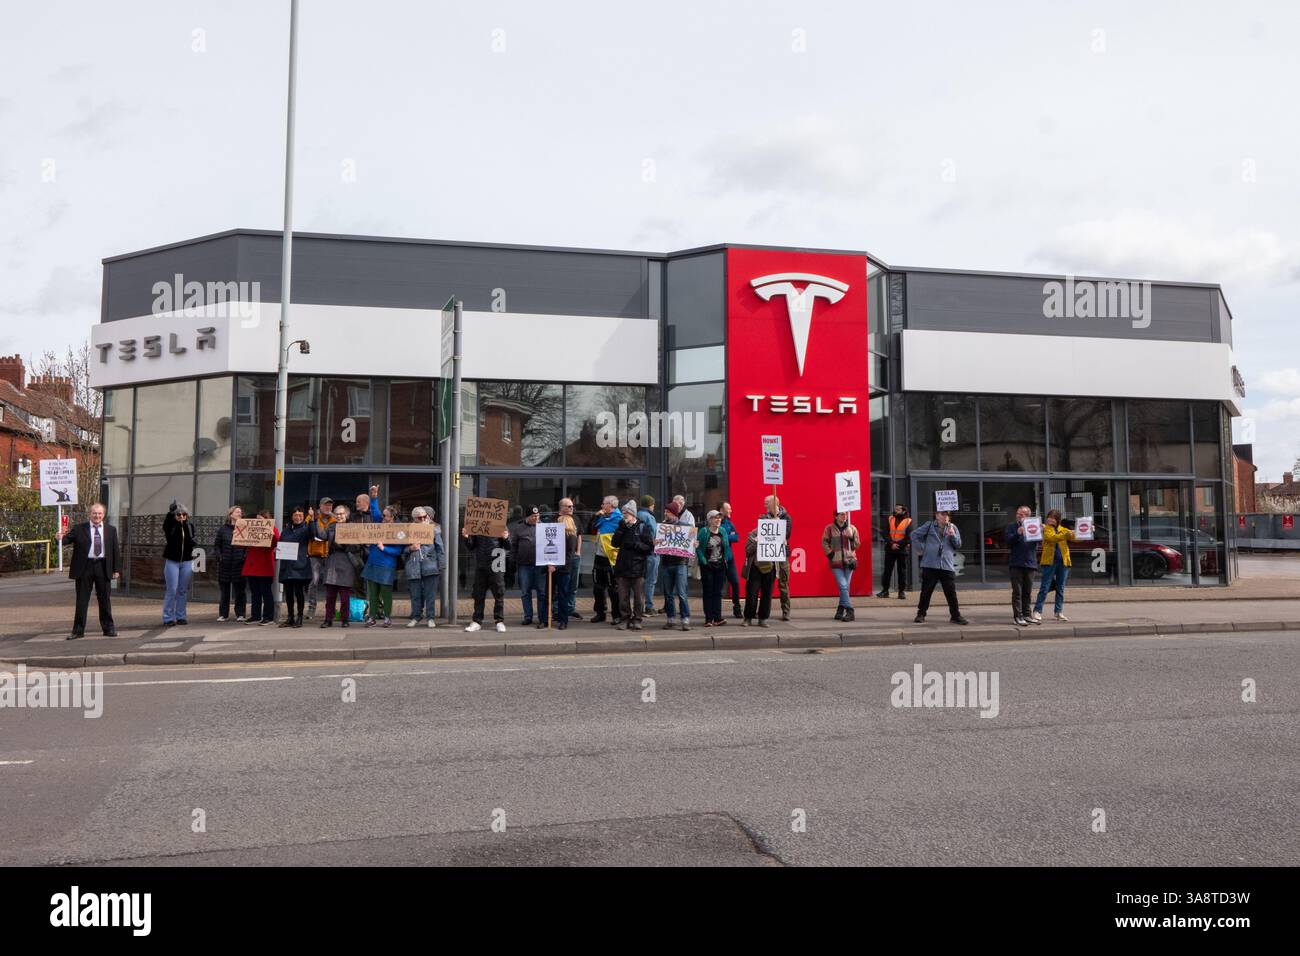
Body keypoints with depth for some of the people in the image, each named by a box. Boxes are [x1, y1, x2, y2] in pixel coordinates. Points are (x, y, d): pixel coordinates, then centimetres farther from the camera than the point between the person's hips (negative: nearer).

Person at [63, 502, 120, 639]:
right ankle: (78, 630, 12)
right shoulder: (79, 529, 2)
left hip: (103, 567, 1)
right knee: (81, 600, 4)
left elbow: (116, 550, 7)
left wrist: (117, 569, 2)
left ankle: (108, 628, 18)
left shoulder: (111, 530, 7)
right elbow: (67, 539, -8)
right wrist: (60, 538, -32)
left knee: (105, 600, 9)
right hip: (84, 567, -1)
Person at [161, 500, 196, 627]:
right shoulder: (171, 526, -1)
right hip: (172, 561, -3)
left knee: (183, 590, 6)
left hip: (186, 561, 3)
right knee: (172, 590, -5)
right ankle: (168, 618, 0)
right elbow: (166, 522, -25)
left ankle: (180, 616, 14)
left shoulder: (190, 526, 8)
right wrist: (170, 511, -40)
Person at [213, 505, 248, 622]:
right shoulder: (223, 529, 8)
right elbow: (216, 545, 11)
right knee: (224, 590, 6)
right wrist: (219, 556, -2)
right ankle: (223, 614, 13)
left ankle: (240, 614, 7)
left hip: (239, 564, -1)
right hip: (225, 564, 1)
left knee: (239, 590, 1)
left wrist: (245, 556, -10)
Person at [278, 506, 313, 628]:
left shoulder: (306, 528, 4)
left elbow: (313, 535, -17)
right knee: (288, 592, 7)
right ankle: (290, 618, 15)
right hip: (287, 564, 5)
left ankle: (299, 618, 2)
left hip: (300, 564, -5)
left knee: (299, 591, -5)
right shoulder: (286, 529, 18)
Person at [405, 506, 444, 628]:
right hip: (414, 567, 2)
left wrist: (441, 565, 1)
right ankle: (415, 617, 19)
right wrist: (410, 548, -9)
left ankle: (430, 617, 11)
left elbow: (440, 549, 5)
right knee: (415, 594, 7)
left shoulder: (434, 530, 5)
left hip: (430, 566, -1)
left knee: (430, 594, 2)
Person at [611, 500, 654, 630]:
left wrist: (635, 545, -15)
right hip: (623, 566, 4)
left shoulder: (643, 527, 0)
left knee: (639, 597, 1)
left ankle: (637, 619, 10)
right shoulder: (622, 526, 13)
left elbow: (650, 547, -5)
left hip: (638, 567, -4)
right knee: (623, 596, 6)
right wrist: (620, 529, -7)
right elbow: (614, 543, 3)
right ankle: (626, 618, 16)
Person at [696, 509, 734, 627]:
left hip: (720, 566, 4)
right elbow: (698, 548, -8)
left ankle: (717, 618, 4)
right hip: (707, 566, -4)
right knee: (708, 592, 1)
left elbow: (727, 547, 12)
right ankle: (708, 619, 3)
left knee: (718, 592, 4)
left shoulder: (723, 531, 8)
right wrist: (703, 560, -14)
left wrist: (725, 560, 2)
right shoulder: (703, 531, -7)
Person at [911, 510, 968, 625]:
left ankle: (955, 616, 9)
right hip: (930, 565, -1)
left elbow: (958, 546, 9)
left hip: (948, 565, 1)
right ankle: (921, 615, 15)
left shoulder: (953, 528, 10)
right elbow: (914, 535, 9)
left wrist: (953, 536, -9)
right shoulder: (929, 526, 4)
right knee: (926, 591, 5)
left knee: (951, 593, 1)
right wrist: (922, 548, 1)